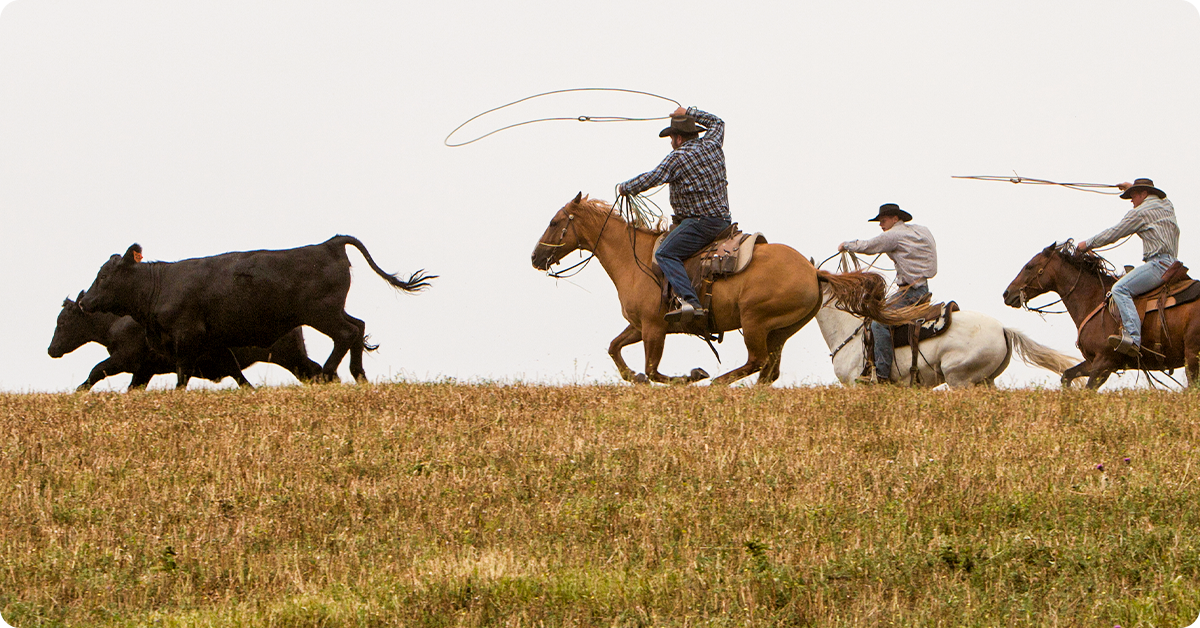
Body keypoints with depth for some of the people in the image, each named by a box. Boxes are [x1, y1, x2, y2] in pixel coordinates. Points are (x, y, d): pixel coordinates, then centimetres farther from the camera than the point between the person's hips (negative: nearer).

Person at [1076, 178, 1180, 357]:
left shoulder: (1141, 212, -4)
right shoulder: (1167, 206, 21)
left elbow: (1112, 234, -1)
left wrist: (1087, 244, 12)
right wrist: (1132, 187, 56)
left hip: (1159, 263, -10)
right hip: (1172, 265, 10)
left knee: (1120, 289, -23)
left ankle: (1133, 339, -41)